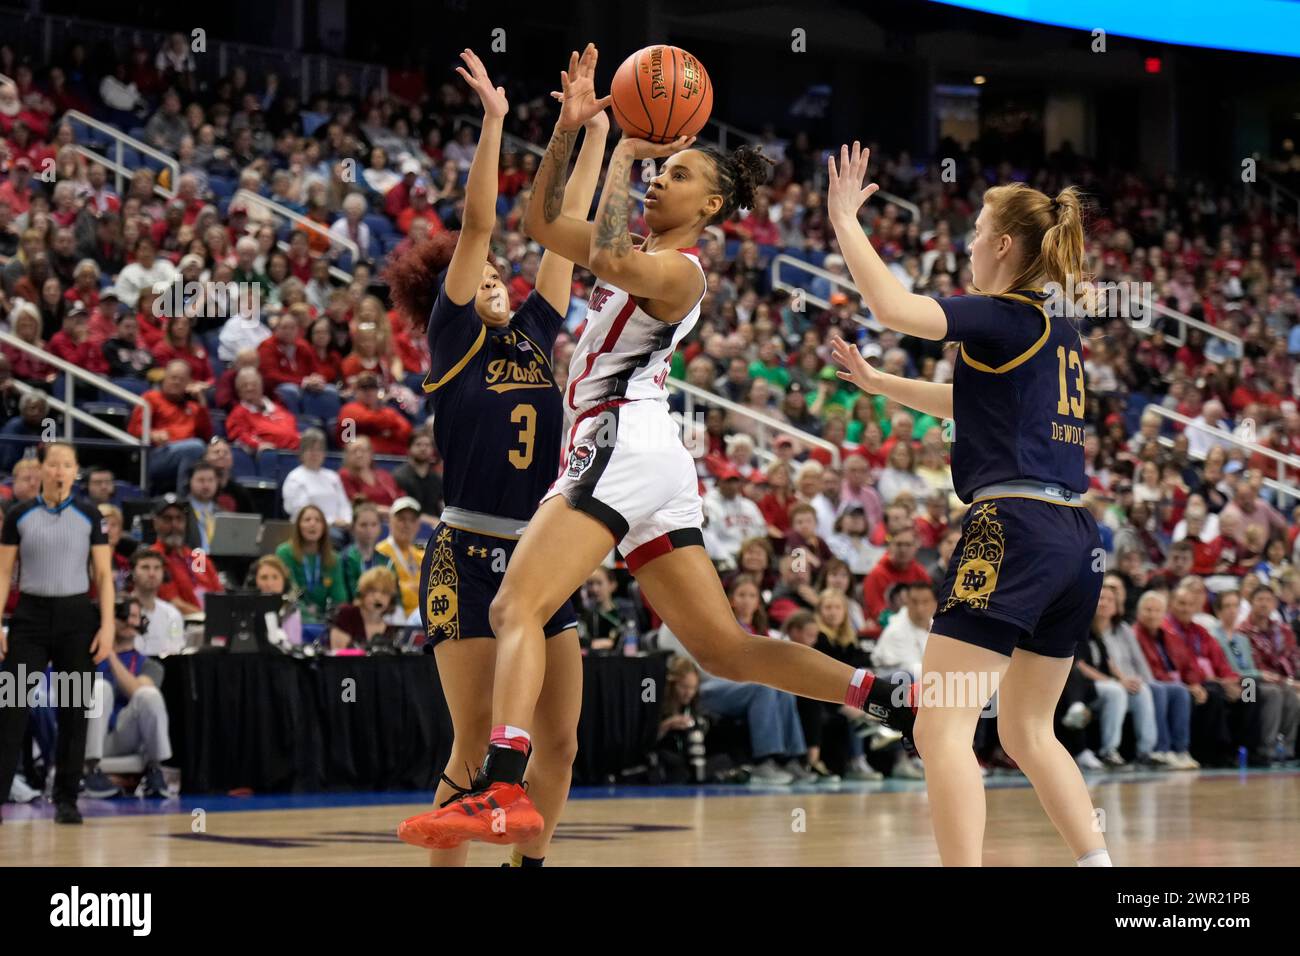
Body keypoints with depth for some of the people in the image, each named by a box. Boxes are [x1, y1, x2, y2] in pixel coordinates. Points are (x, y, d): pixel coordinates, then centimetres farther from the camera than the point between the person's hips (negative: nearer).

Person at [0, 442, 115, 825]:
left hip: (77, 617, 1)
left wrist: (107, 626, -6)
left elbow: (104, 575, 3)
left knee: (74, 711, 3)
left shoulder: (88, 516, 4)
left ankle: (66, 799, 10)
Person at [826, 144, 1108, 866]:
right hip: (1076, 541, 9)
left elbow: (892, 306, -19)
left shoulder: (1006, 318, -6)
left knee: (941, 730, -11)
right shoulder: (1057, 332, 19)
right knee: (1027, 732, 20)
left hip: (1014, 531, -9)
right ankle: (1100, 869, 16)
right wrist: (877, 384, 36)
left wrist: (845, 220, -6)